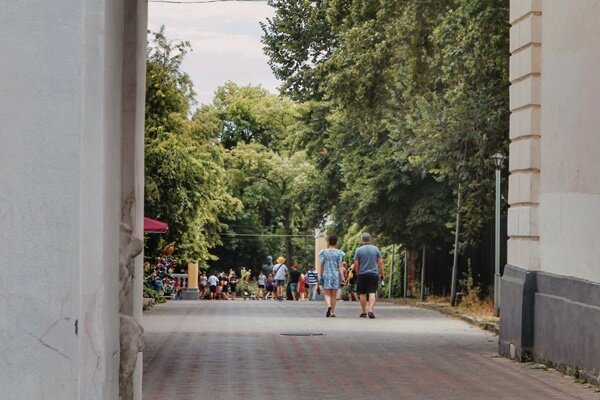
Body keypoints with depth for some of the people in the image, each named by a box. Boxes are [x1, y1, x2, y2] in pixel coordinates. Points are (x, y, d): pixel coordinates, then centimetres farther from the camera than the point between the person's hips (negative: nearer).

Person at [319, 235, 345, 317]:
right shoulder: (339, 253, 0)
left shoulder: (324, 252, 0)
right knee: (334, 295, 8)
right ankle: (332, 312, 9)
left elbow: (322, 265, 2)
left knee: (327, 294, 1)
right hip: (336, 275, 1)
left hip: (326, 275, -1)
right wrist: (342, 276, -3)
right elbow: (340, 266, -4)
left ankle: (329, 306, -27)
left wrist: (320, 275, 11)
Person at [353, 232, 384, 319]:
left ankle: (364, 312, 15)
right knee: (372, 293, -3)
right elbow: (380, 263, 2)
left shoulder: (359, 250, -3)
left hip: (362, 274, -1)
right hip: (374, 274, 1)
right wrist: (382, 274, 8)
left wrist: (357, 273, 12)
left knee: (362, 294, 10)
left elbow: (356, 264, -4)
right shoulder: (375, 249, 2)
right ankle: (370, 310, -20)